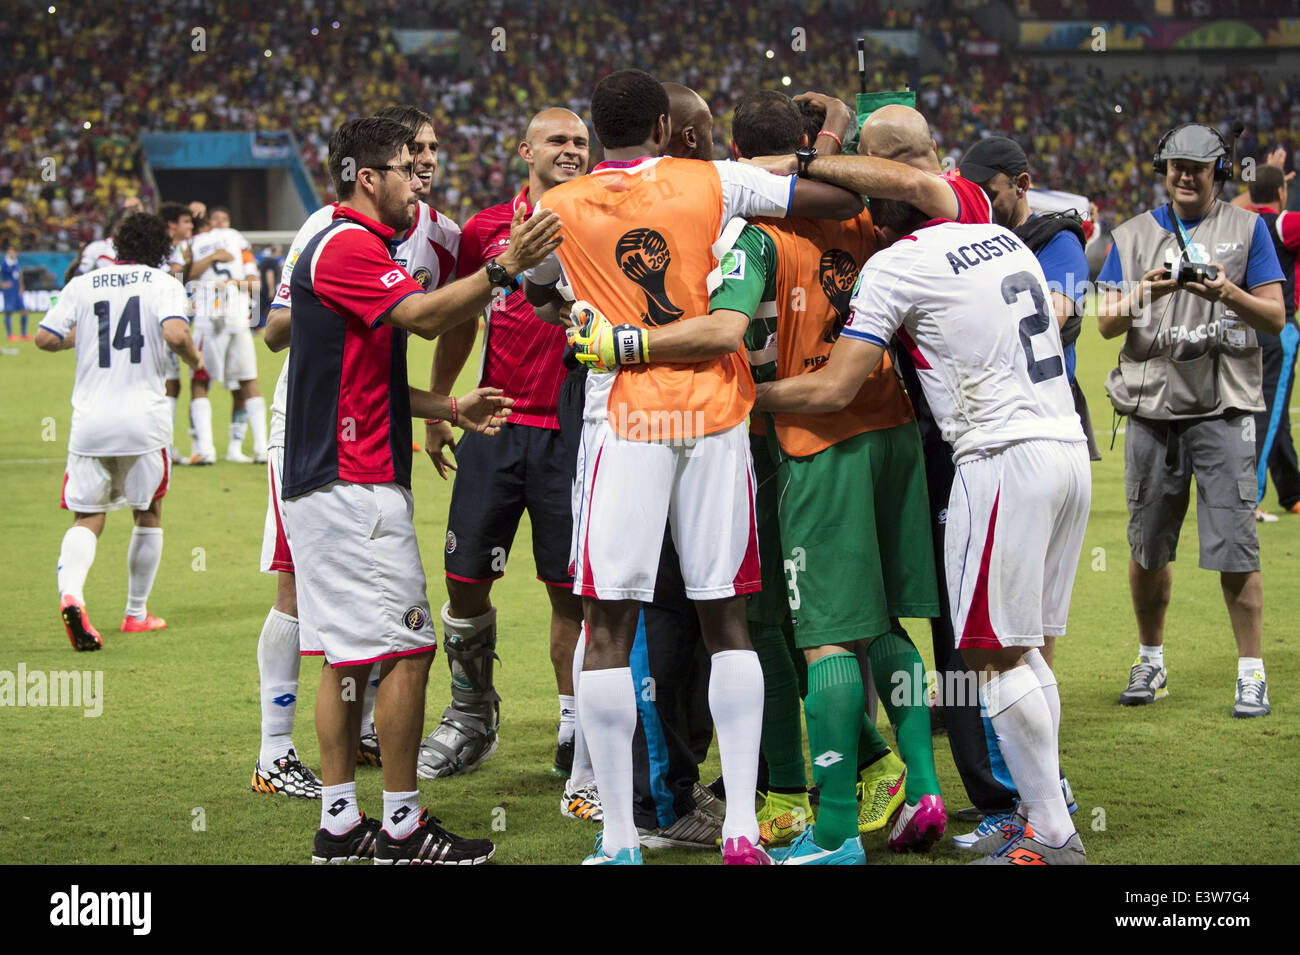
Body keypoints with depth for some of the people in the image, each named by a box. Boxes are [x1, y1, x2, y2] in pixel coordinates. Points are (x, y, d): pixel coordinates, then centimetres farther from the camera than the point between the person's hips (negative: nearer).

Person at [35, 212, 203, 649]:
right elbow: (176, 334, -17)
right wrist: (195, 359, 3)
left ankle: (71, 591, -24)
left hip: (89, 420, 2)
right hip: (143, 418, -2)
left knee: (87, 517, 4)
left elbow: (45, 338, 4)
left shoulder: (81, 285, 8)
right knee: (149, 514, 17)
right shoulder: (164, 284, 0)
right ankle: (137, 613, 22)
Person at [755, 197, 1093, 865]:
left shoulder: (895, 266, -6)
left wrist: (746, 398, 6)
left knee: (995, 654, -3)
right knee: (1025, 648, 13)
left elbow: (833, 390, -9)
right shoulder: (1007, 241, 16)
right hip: (1069, 445, 8)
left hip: (1004, 457, -8)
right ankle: (1044, 819, 13)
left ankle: (1053, 837, -3)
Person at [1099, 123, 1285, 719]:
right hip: (1151, 406, 3)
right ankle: (1150, 662, 23)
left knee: (1235, 546, -9)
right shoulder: (1132, 236, 12)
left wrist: (1228, 295, -18)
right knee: (1147, 543, 8)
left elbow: (1275, 318, 1)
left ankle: (1251, 674, -2)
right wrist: (1143, 294, -14)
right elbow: (1107, 324, 5)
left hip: (1223, 407, -2)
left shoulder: (1246, 229, 7)